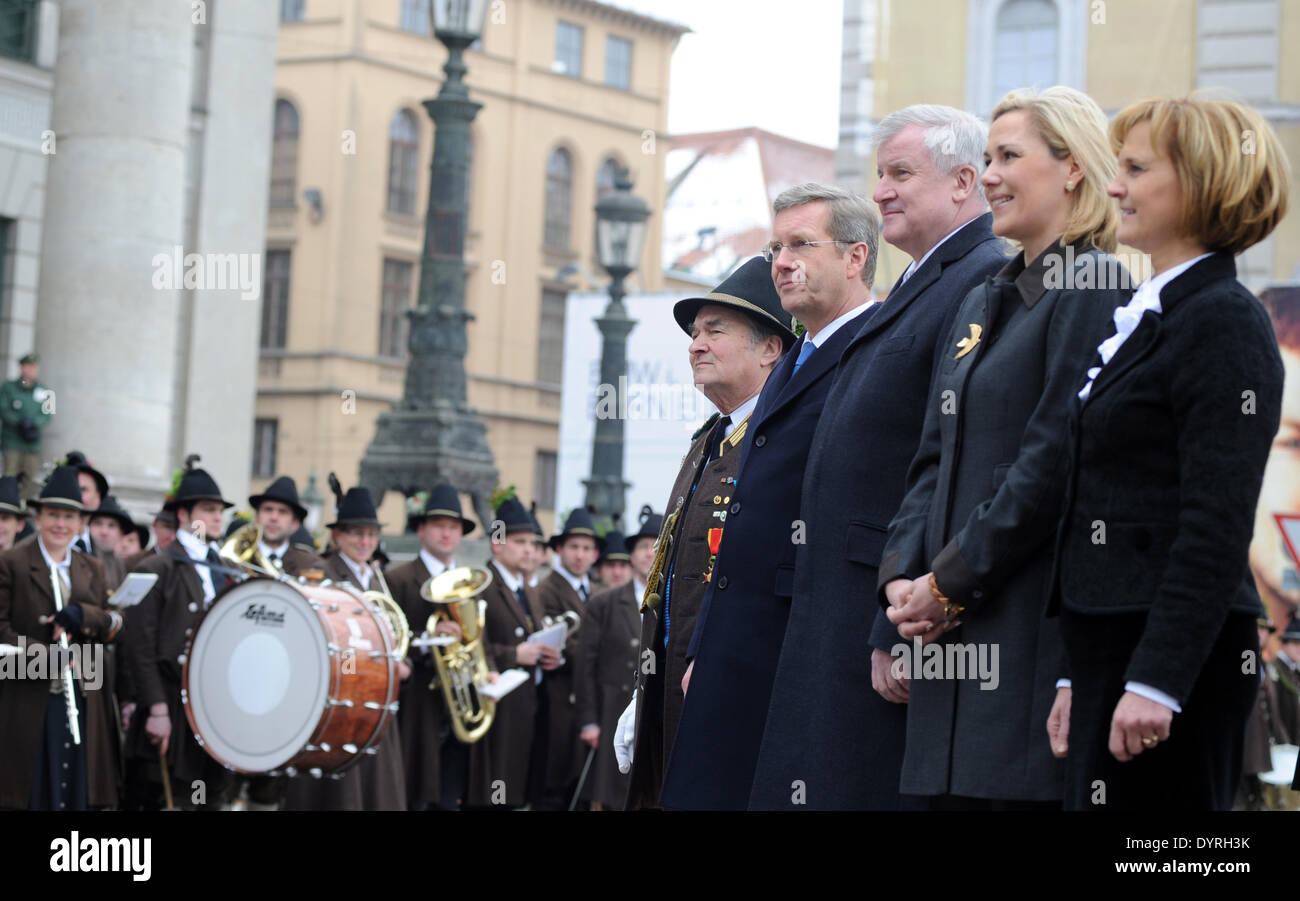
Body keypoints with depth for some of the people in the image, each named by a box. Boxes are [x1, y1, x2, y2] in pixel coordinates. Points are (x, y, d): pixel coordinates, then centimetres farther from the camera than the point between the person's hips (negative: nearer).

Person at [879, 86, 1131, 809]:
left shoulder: (1091, 293, -8)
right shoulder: (984, 304, 20)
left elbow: (1054, 464, -16)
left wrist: (950, 584, -13)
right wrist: (904, 576, 2)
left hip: (1035, 625, -8)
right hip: (959, 634, 8)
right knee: (956, 790, 7)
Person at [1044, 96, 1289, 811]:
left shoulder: (1225, 323, -11)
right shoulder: (1141, 321, 18)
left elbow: (1217, 529, -17)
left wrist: (1156, 682, -21)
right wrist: (1078, 679, 18)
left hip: (1176, 653, -9)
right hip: (1111, 655, 9)